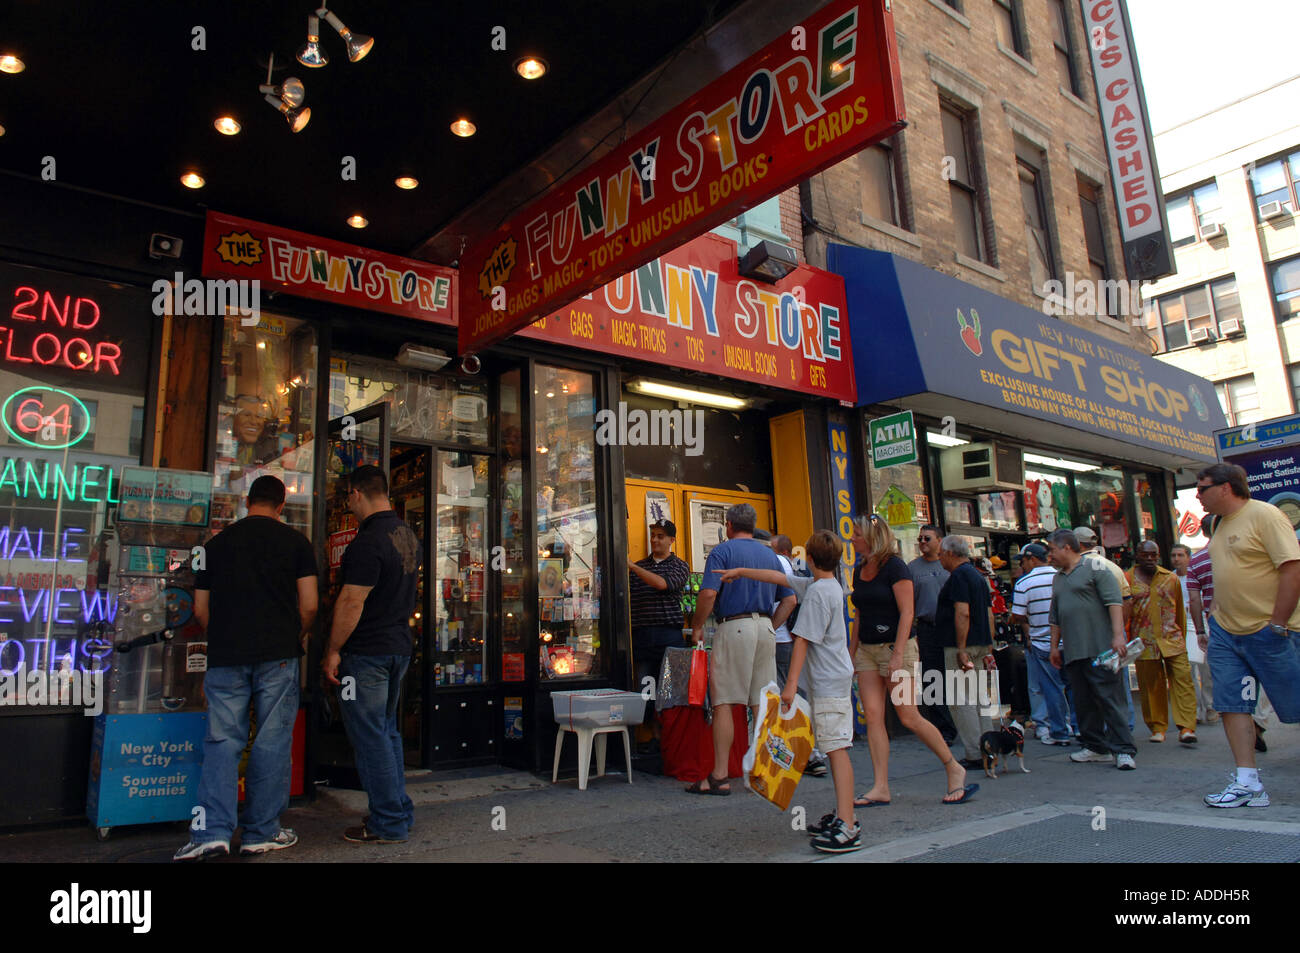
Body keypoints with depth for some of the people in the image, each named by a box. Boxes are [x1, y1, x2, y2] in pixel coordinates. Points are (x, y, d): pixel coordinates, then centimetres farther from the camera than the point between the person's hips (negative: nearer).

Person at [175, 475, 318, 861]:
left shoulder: (215, 544, 11)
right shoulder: (295, 542, 2)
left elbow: (200, 609, 12)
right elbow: (309, 605, -3)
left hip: (225, 656, 2)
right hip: (277, 655, -2)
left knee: (222, 740, 6)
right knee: (272, 740, 4)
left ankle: (213, 830, -1)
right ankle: (262, 832, 10)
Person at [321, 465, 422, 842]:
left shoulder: (368, 542, -20)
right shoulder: (408, 535, 9)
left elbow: (351, 602, -21)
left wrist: (333, 651, -13)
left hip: (367, 652, -9)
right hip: (399, 647, 9)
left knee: (369, 737, 0)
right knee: (387, 730, 19)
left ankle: (388, 824, 7)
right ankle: (400, 811, 26)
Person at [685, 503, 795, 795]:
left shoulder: (723, 551, -2)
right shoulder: (770, 554, 16)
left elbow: (708, 594, -14)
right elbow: (789, 599, 14)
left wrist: (697, 626, -2)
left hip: (734, 627, -6)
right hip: (765, 629, 6)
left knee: (724, 702, -2)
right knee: (763, 703, 10)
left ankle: (720, 777, -2)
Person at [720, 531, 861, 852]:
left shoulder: (817, 591, -16)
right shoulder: (830, 585, 13)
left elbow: (803, 639, -18)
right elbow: (780, 578, 22)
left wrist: (791, 683, -17)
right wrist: (741, 572, 30)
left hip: (828, 683, -10)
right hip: (836, 679, 10)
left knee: (837, 748, -11)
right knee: (835, 748, 13)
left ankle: (847, 828, -12)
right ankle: (844, 814, 20)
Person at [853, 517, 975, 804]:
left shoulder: (894, 567, -11)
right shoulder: (859, 570, 12)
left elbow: (906, 613, -15)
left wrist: (898, 655, -21)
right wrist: (851, 652, 15)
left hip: (896, 646, -7)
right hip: (867, 649, 7)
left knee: (909, 717, -5)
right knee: (872, 717, 0)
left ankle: (955, 769, 14)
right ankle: (880, 788, 4)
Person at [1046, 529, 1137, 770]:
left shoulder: (1094, 567, -2)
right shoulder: (1057, 578, 20)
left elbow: (1114, 601, -11)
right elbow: (1055, 617, 25)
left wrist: (1118, 635, -20)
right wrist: (1054, 646, 21)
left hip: (1101, 648, -7)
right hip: (1073, 652, 8)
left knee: (1110, 698, -7)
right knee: (1084, 702, 9)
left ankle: (1123, 750, -4)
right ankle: (1096, 747, 16)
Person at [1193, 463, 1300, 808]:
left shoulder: (1264, 515, -12)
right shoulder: (1221, 524, 13)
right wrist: (1214, 623, 16)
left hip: (1269, 631, -8)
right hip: (1226, 631, 8)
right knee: (1231, 704, 1)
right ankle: (1247, 783, 4)